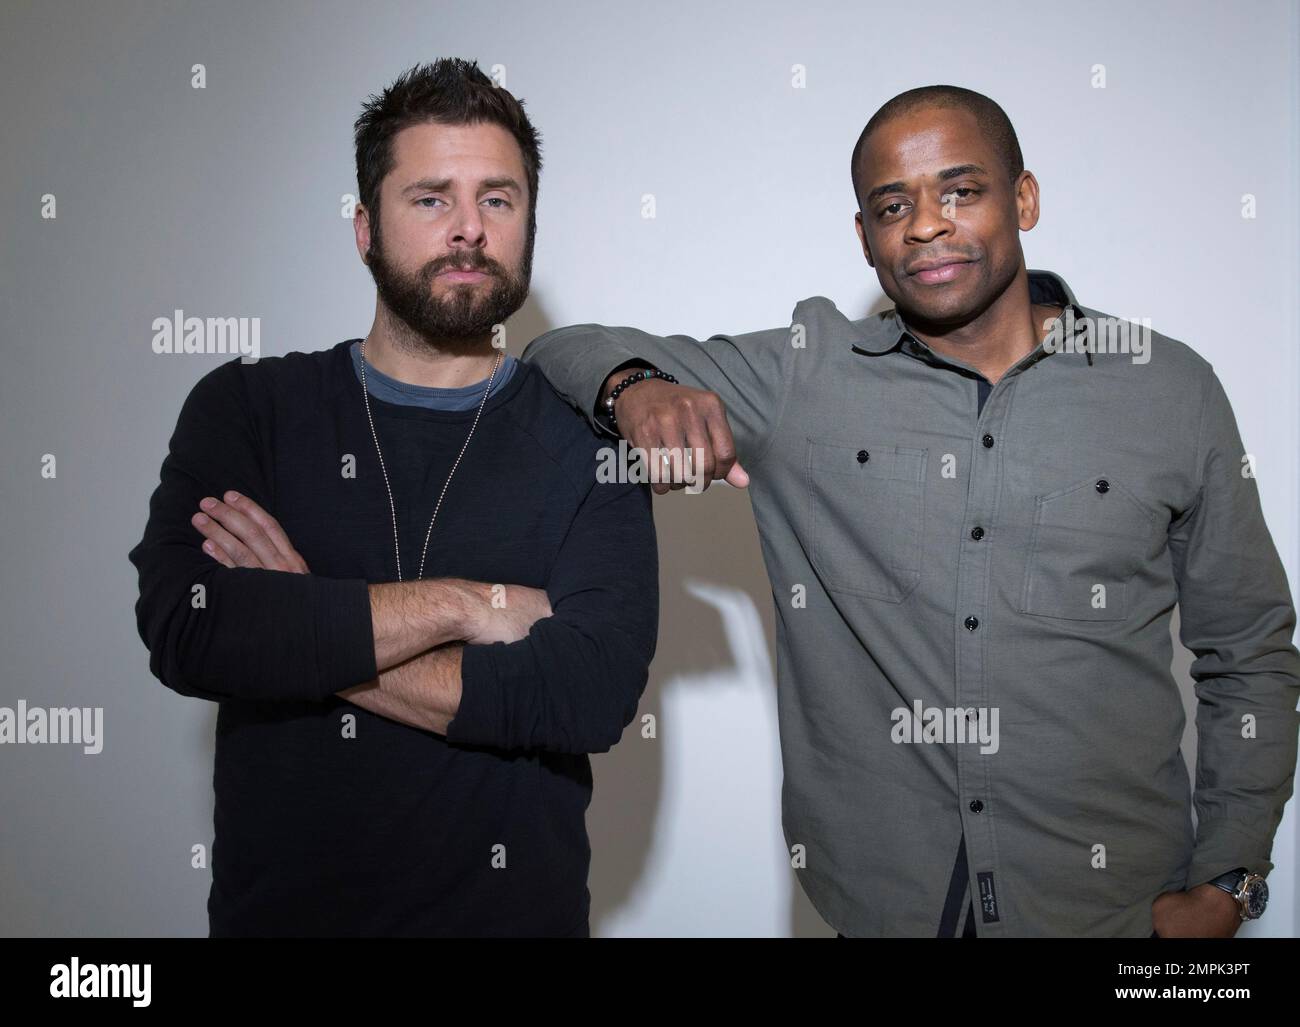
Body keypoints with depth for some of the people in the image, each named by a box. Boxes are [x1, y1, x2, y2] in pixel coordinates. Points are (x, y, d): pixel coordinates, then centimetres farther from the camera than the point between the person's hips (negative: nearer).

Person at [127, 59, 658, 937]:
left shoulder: (586, 435, -6)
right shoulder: (248, 407, -2)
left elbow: (597, 691, -20)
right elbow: (184, 631, -18)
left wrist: (303, 639, -17)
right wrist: (465, 604, -18)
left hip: (513, 904, 0)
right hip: (281, 903, 1)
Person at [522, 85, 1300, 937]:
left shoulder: (1171, 391, -1)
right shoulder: (802, 375, -2)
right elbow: (568, 350, 2)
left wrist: (1225, 885, 0)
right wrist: (633, 388, -21)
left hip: (1116, 904, 0)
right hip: (880, 900, 0)